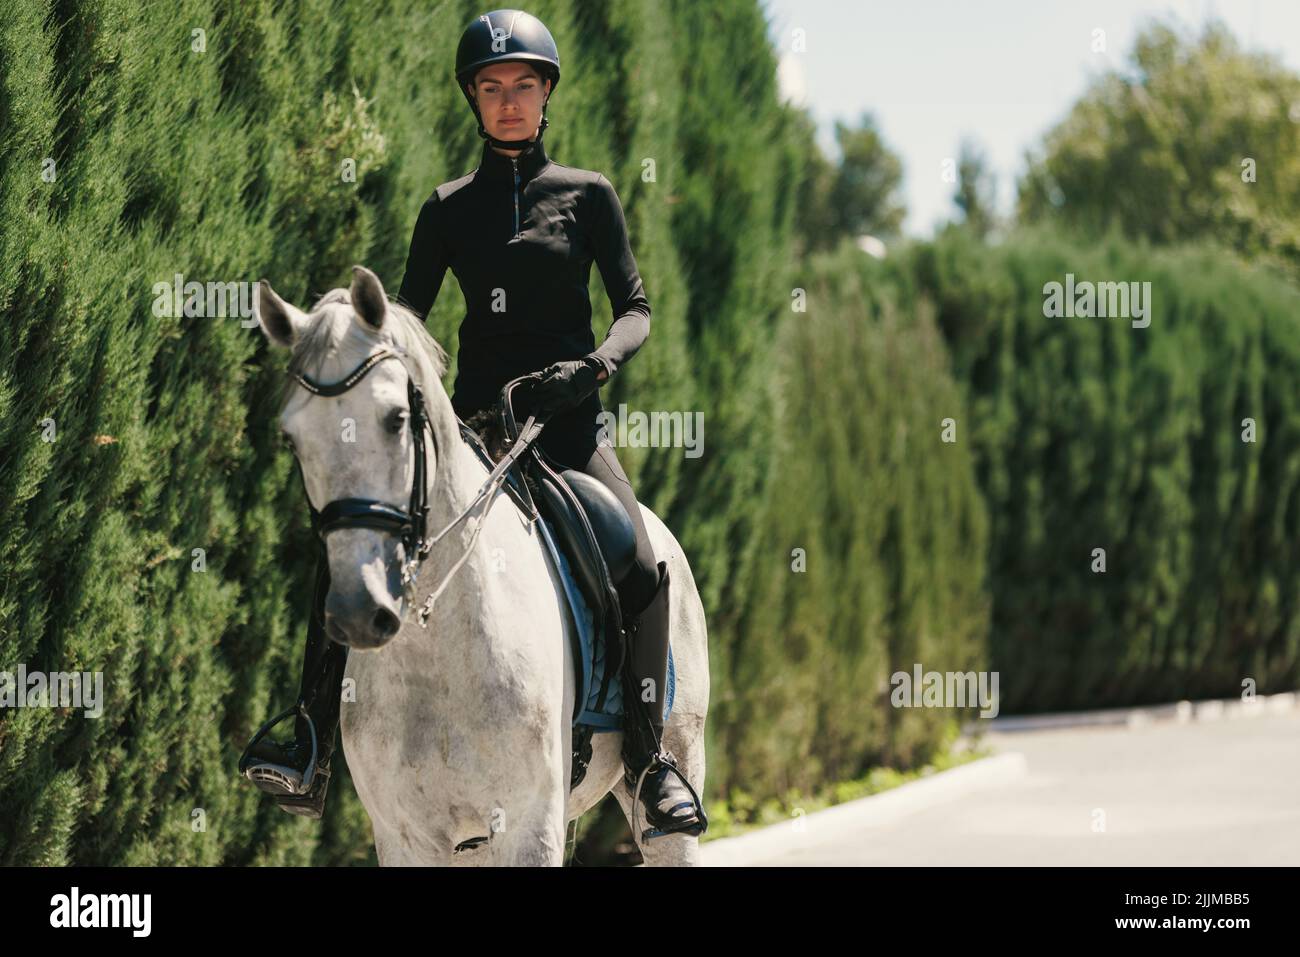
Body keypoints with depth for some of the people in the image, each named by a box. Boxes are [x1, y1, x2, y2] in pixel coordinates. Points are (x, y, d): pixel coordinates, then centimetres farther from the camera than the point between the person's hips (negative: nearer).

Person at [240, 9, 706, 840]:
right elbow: (409, 314, 11)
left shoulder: (588, 196, 6)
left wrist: (598, 363, -20)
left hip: (567, 423, -2)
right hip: (469, 420, 2)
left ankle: (650, 756, -12)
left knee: (641, 567, -25)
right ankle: (311, 746, -18)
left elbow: (636, 309, 1)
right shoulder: (449, 208, 11)